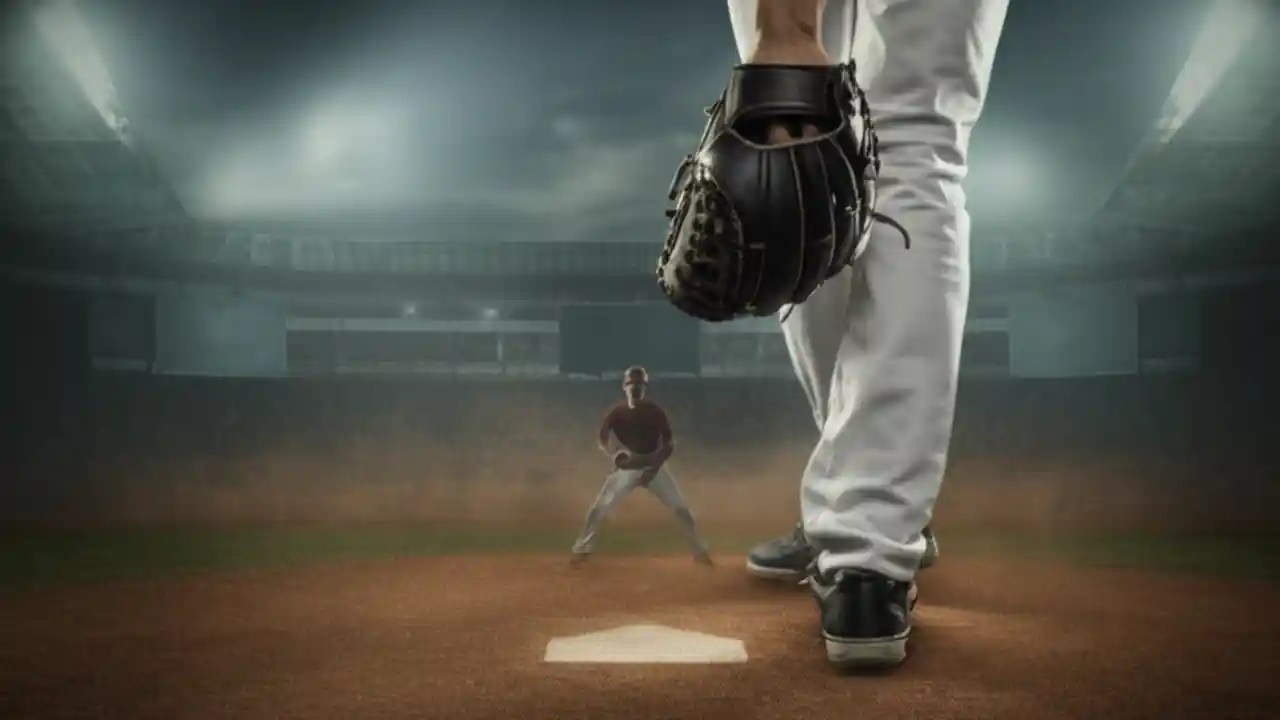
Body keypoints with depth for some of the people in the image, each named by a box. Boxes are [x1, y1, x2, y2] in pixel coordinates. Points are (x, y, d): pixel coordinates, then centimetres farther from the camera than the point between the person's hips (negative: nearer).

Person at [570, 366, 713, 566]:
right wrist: (617, 455, -29)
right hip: (626, 468, 0)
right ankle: (581, 550, 4)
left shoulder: (655, 411, -5)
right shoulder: (617, 412, -4)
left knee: (681, 508, -6)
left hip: (653, 466, 0)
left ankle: (700, 550, 7)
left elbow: (669, 444, -4)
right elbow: (601, 439, -9)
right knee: (599, 509, -10)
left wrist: (654, 469, -16)